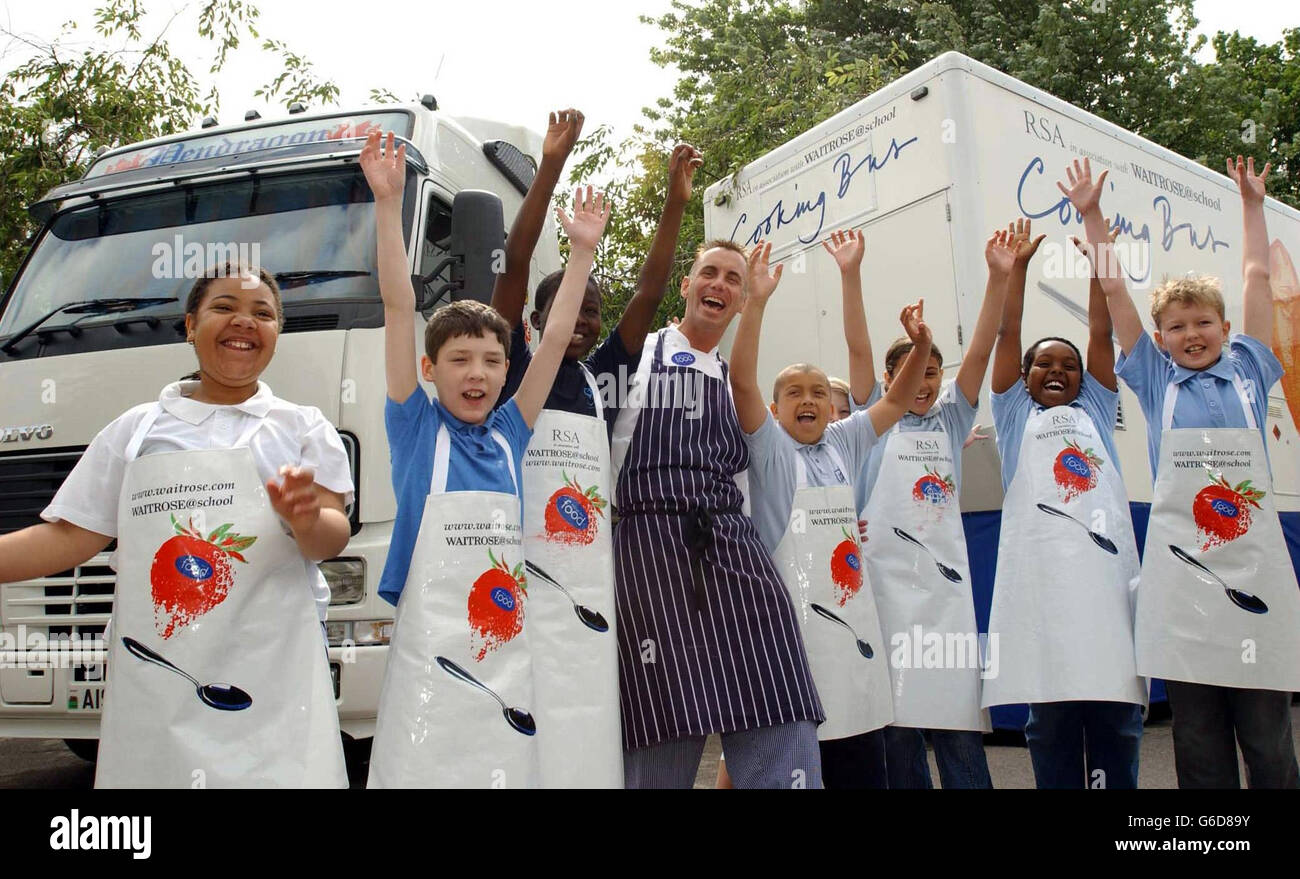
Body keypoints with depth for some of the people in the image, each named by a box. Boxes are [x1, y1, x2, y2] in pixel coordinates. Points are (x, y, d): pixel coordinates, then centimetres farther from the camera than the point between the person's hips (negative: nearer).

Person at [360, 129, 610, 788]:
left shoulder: (508, 435, 10)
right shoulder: (416, 429, 1)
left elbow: (556, 334, 10)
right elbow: (399, 306, -6)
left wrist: (582, 249, 10)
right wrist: (388, 203, -11)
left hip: (509, 660, 4)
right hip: (429, 658, -4)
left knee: (511, 773, 6)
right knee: (422, 773, -3)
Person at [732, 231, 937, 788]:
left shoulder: (843, 445, 14)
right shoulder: (768, 449, 0)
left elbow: (896, 399, 12)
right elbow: (741, 380, -14)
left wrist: (920, 347, -5)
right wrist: (756, 300, -22)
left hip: (853, 617, 5)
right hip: (790, 620, -5)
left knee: (863, 767, 8)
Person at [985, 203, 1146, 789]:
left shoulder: (1094, 411, 24)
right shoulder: (1016, 414, 20)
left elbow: (1101, 333, 15)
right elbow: (1007, 336, 12)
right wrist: (1016, 269, 8)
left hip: (1105, 570, 2)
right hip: (1040, 576, -2)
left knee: (1116, 712, -1)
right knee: (1050, 720, -2)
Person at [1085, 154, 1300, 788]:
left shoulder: (1248, 371, 12)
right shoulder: (1156, 382, 9)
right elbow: (1113, 289, 8)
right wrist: (1092, 215, 8)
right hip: (1180, 571, -1)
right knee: (1198, 743, 5)